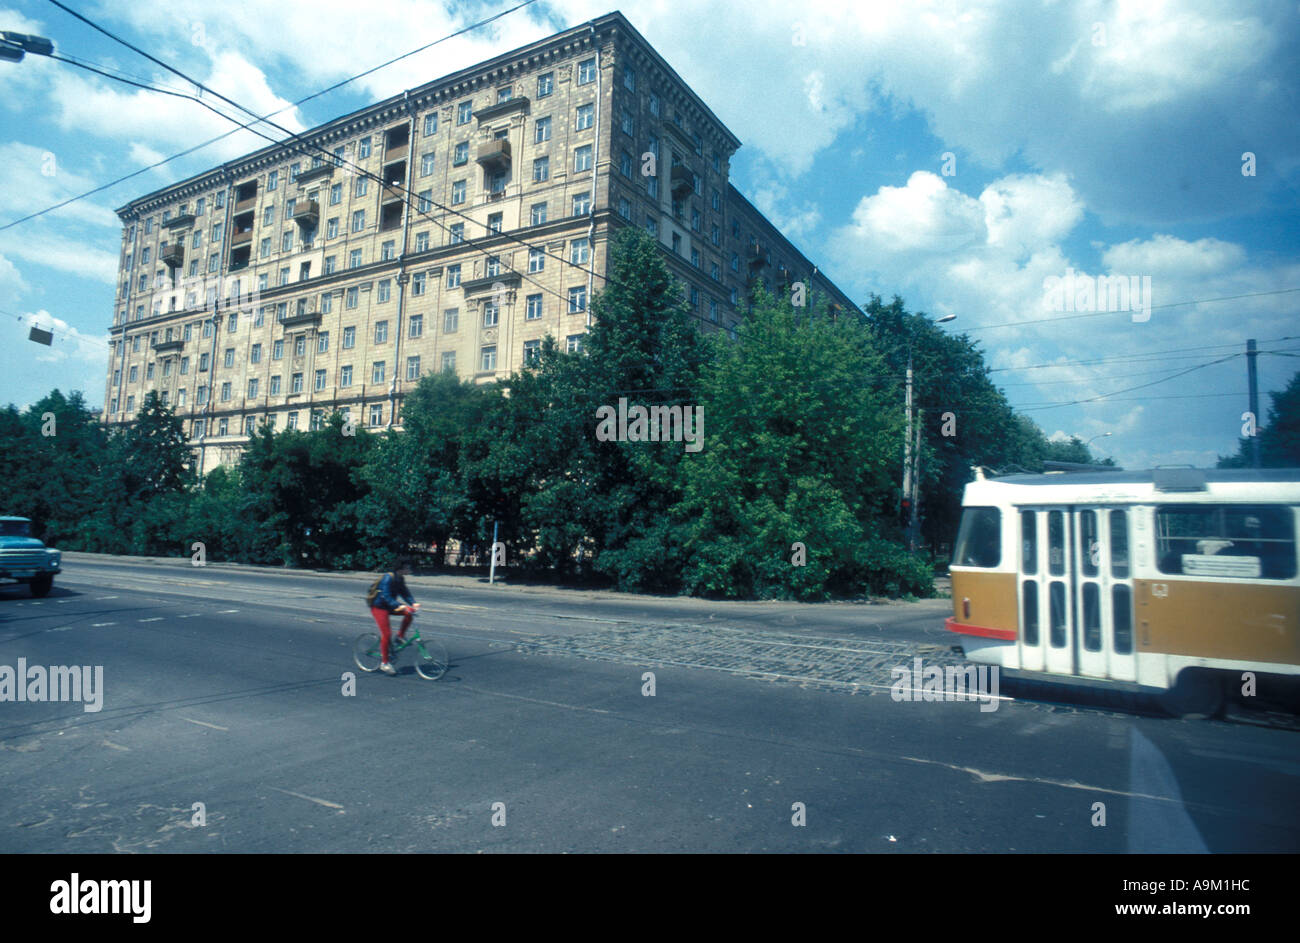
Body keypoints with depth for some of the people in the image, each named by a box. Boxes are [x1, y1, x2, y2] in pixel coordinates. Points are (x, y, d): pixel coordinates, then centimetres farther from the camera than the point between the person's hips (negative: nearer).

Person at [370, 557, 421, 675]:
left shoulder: (400, 579, 1)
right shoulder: (388, 578, -24)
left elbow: (405, 593, 0)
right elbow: (386, 596, -32)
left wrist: (413, 603, -18)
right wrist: (399, 606, -43)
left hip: (389, 606, 7)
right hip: (378, 607, -7)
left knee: (409, 613, -13)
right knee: (387, 634, -12)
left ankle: (400, 636, 4)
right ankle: (384, 663, -1)